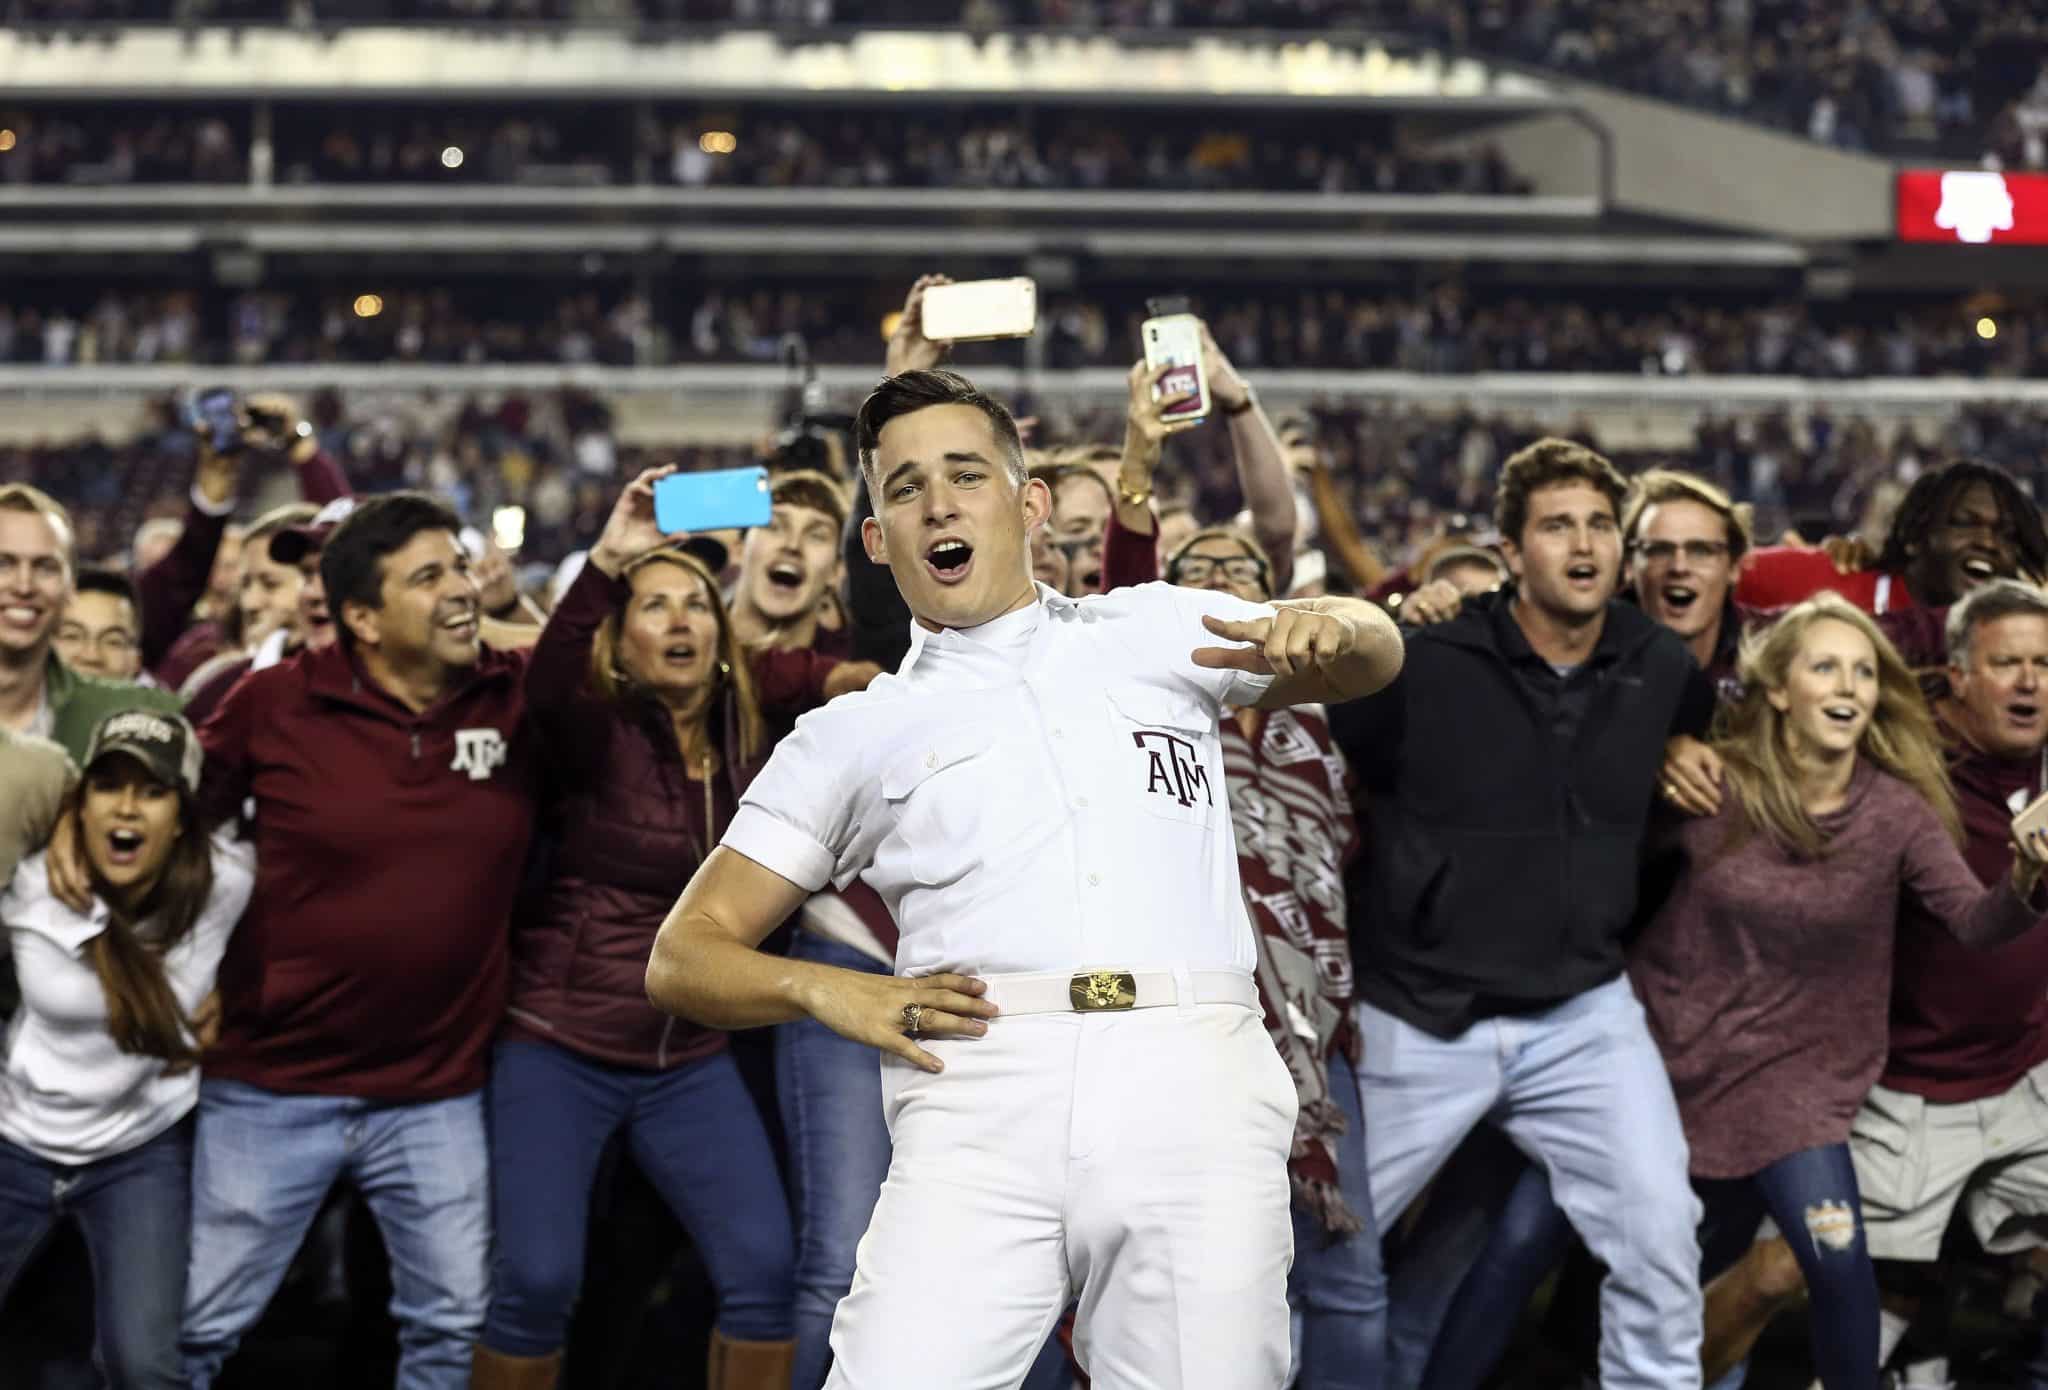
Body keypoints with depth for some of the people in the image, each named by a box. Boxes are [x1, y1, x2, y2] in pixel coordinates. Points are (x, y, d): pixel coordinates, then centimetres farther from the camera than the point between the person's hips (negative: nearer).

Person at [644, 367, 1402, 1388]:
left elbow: (1370, 662, 22)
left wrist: (1330, 630, -3)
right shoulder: (854, 736, 19)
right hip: (983, 1094, -1)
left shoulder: (1152, 631, 22)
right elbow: (682, 958, 18)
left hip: (1196, 1084, 1)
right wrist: (827, 991, -3)